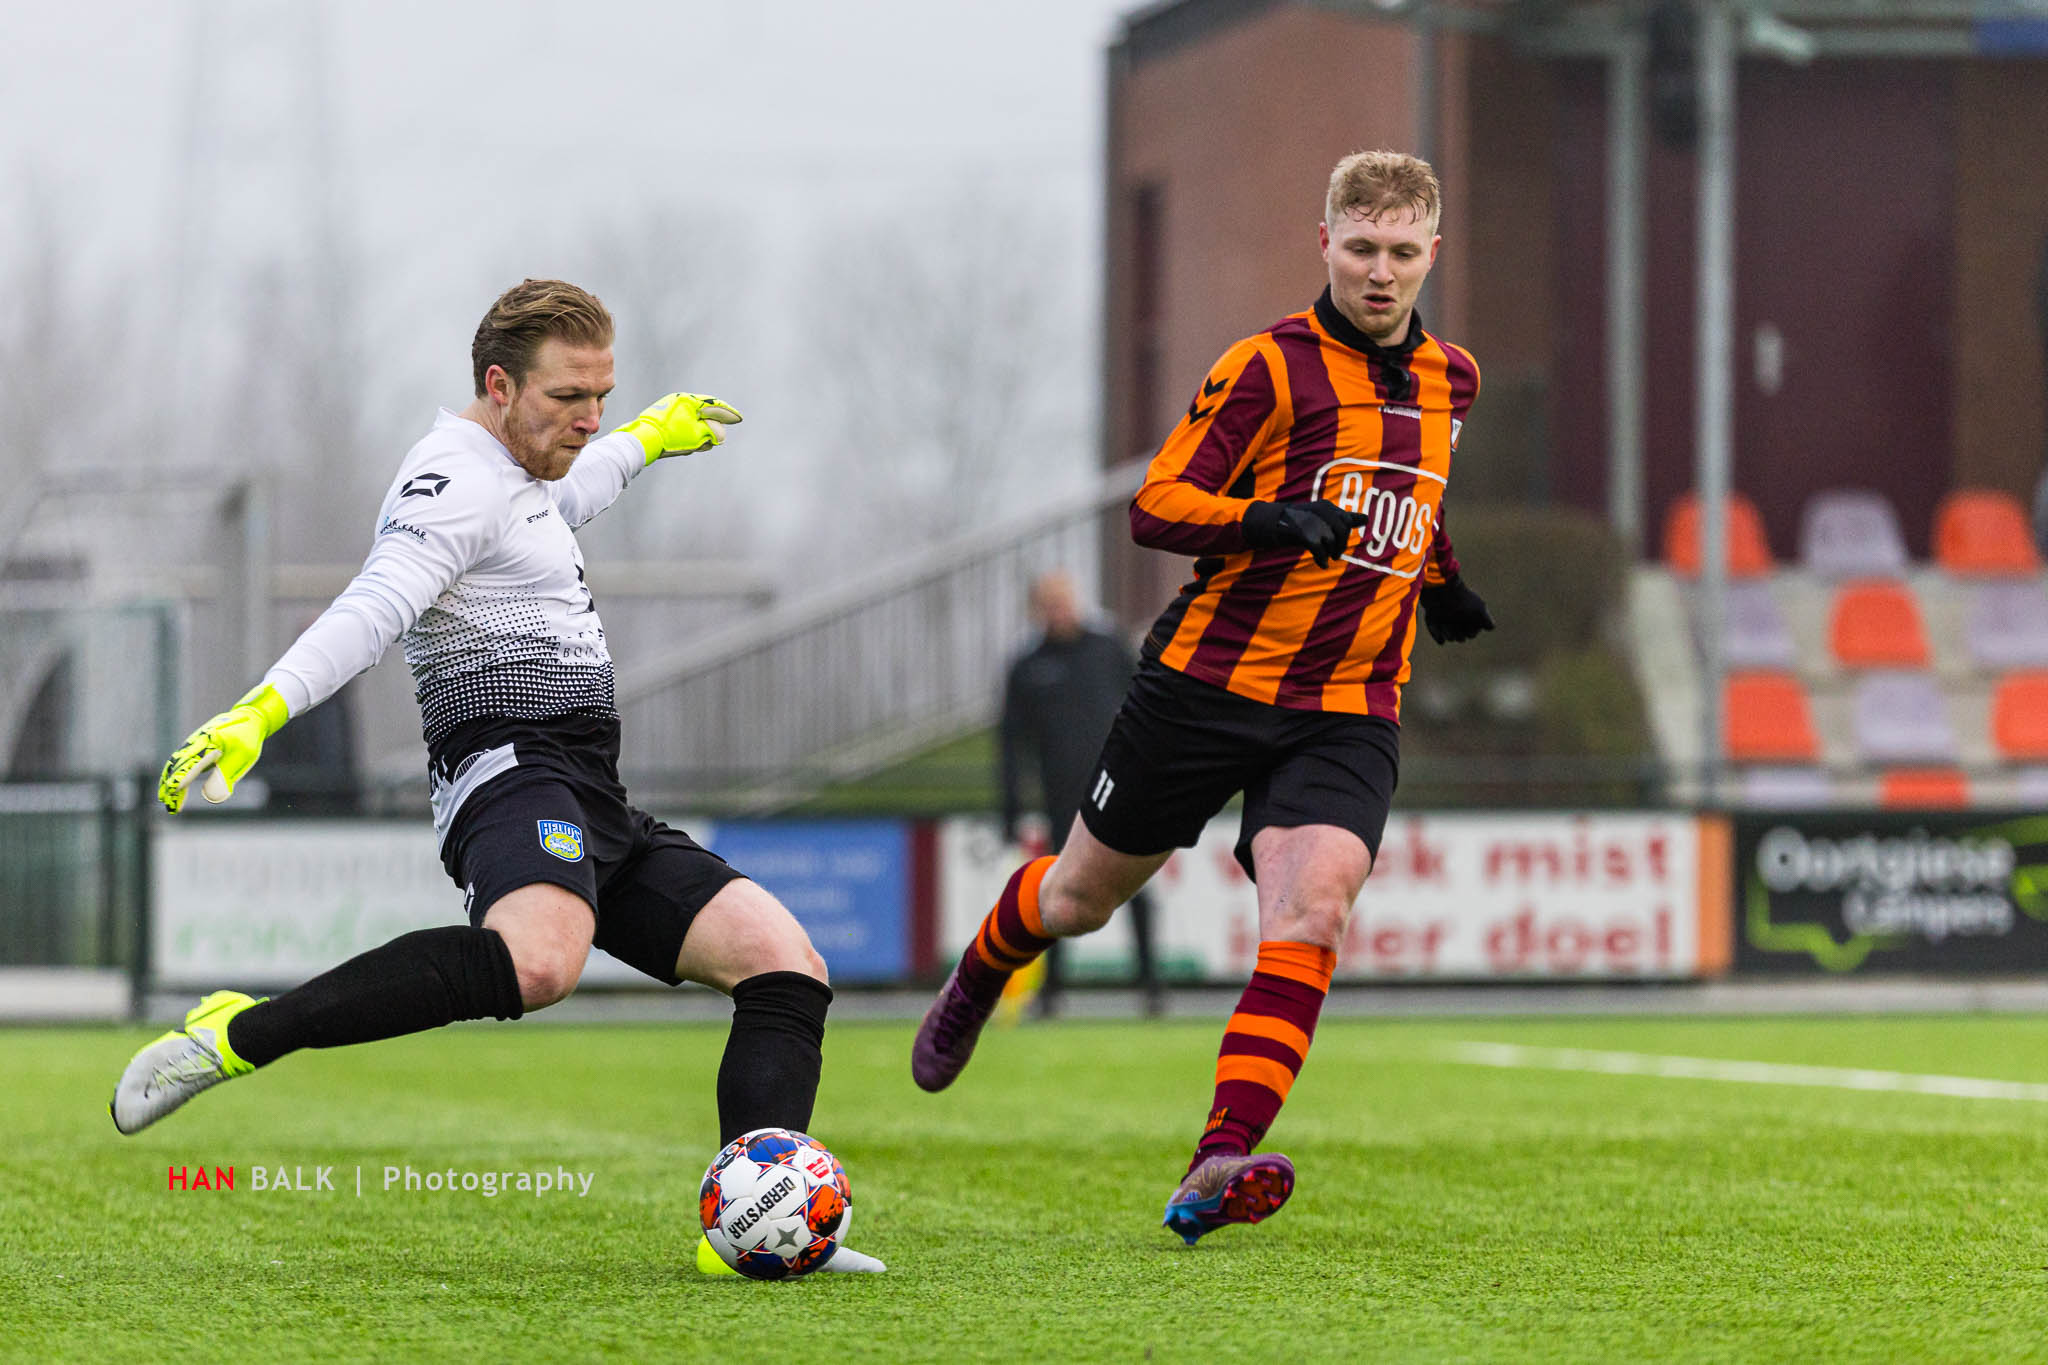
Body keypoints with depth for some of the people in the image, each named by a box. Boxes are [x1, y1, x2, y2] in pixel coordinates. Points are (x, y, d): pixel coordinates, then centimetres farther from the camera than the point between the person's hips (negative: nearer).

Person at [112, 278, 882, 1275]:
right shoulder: (454, 485, -8)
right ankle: (234, 1037, -32)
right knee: (538, 961, -41)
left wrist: (643, 439, 62)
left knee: (785, 964, -2)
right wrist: (257, 715, -40)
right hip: (512, 771, -11)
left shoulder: (511, 473, 24)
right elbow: (373, 610, -25)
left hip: (594, 815, 11)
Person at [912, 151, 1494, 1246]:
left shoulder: (1452, 381, 12)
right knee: (1081, 897, 11)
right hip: (1209, 678, -3)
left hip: (1349, 711, 3)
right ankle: (969, 992, 46)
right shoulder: (1272, 365, -9)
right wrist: (1269, 521, -27)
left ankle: (1219, 1166, -28)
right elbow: (1156, 505, -12)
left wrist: (1438, 587, 19)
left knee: (1313, 909, -22)